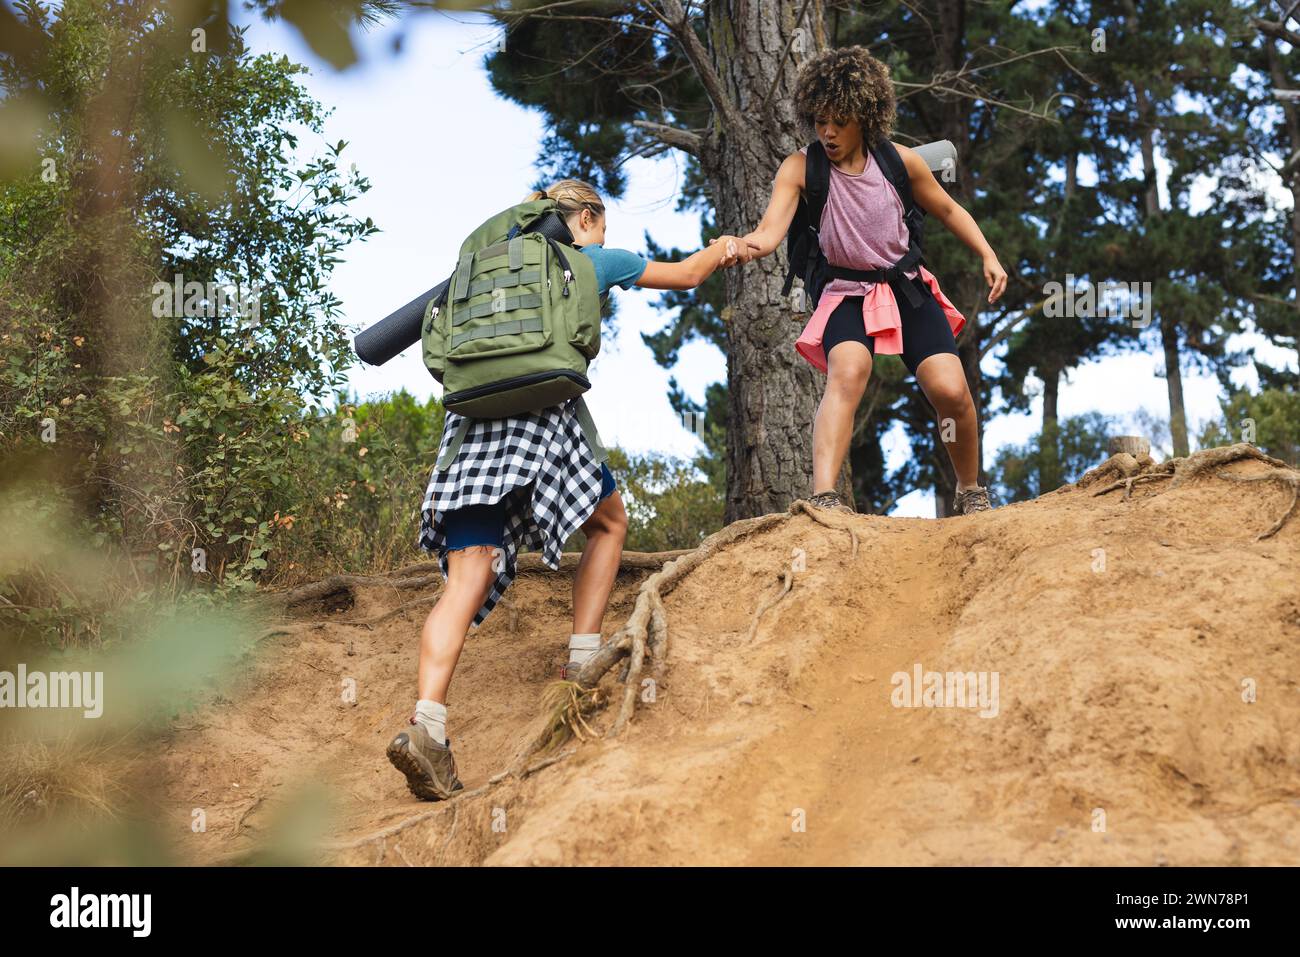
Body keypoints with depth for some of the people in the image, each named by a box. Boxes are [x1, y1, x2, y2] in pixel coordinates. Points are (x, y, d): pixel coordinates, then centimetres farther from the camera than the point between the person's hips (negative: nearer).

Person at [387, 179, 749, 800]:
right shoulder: (594, 260, 17)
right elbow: (686, 276, 30)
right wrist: (723, 251, 53)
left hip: (470, 415, 4)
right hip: (542, 412, -4)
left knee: (468, 578, -8)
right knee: (608, 523, 24)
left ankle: (426, 723, -25)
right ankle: (583, 658, 13)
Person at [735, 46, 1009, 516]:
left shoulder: (899, 161, -3)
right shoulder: (800, 168, -10)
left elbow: (949, 211, 13)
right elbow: (770, 231, -25)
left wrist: (988, 256, 2)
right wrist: (741, 246, -47)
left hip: (907, 288, 2)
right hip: (847, 296, -2)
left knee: (950, 390, -13)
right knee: (847, 370, -34)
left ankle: (971, 491, 15)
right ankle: (823, 497, -45)